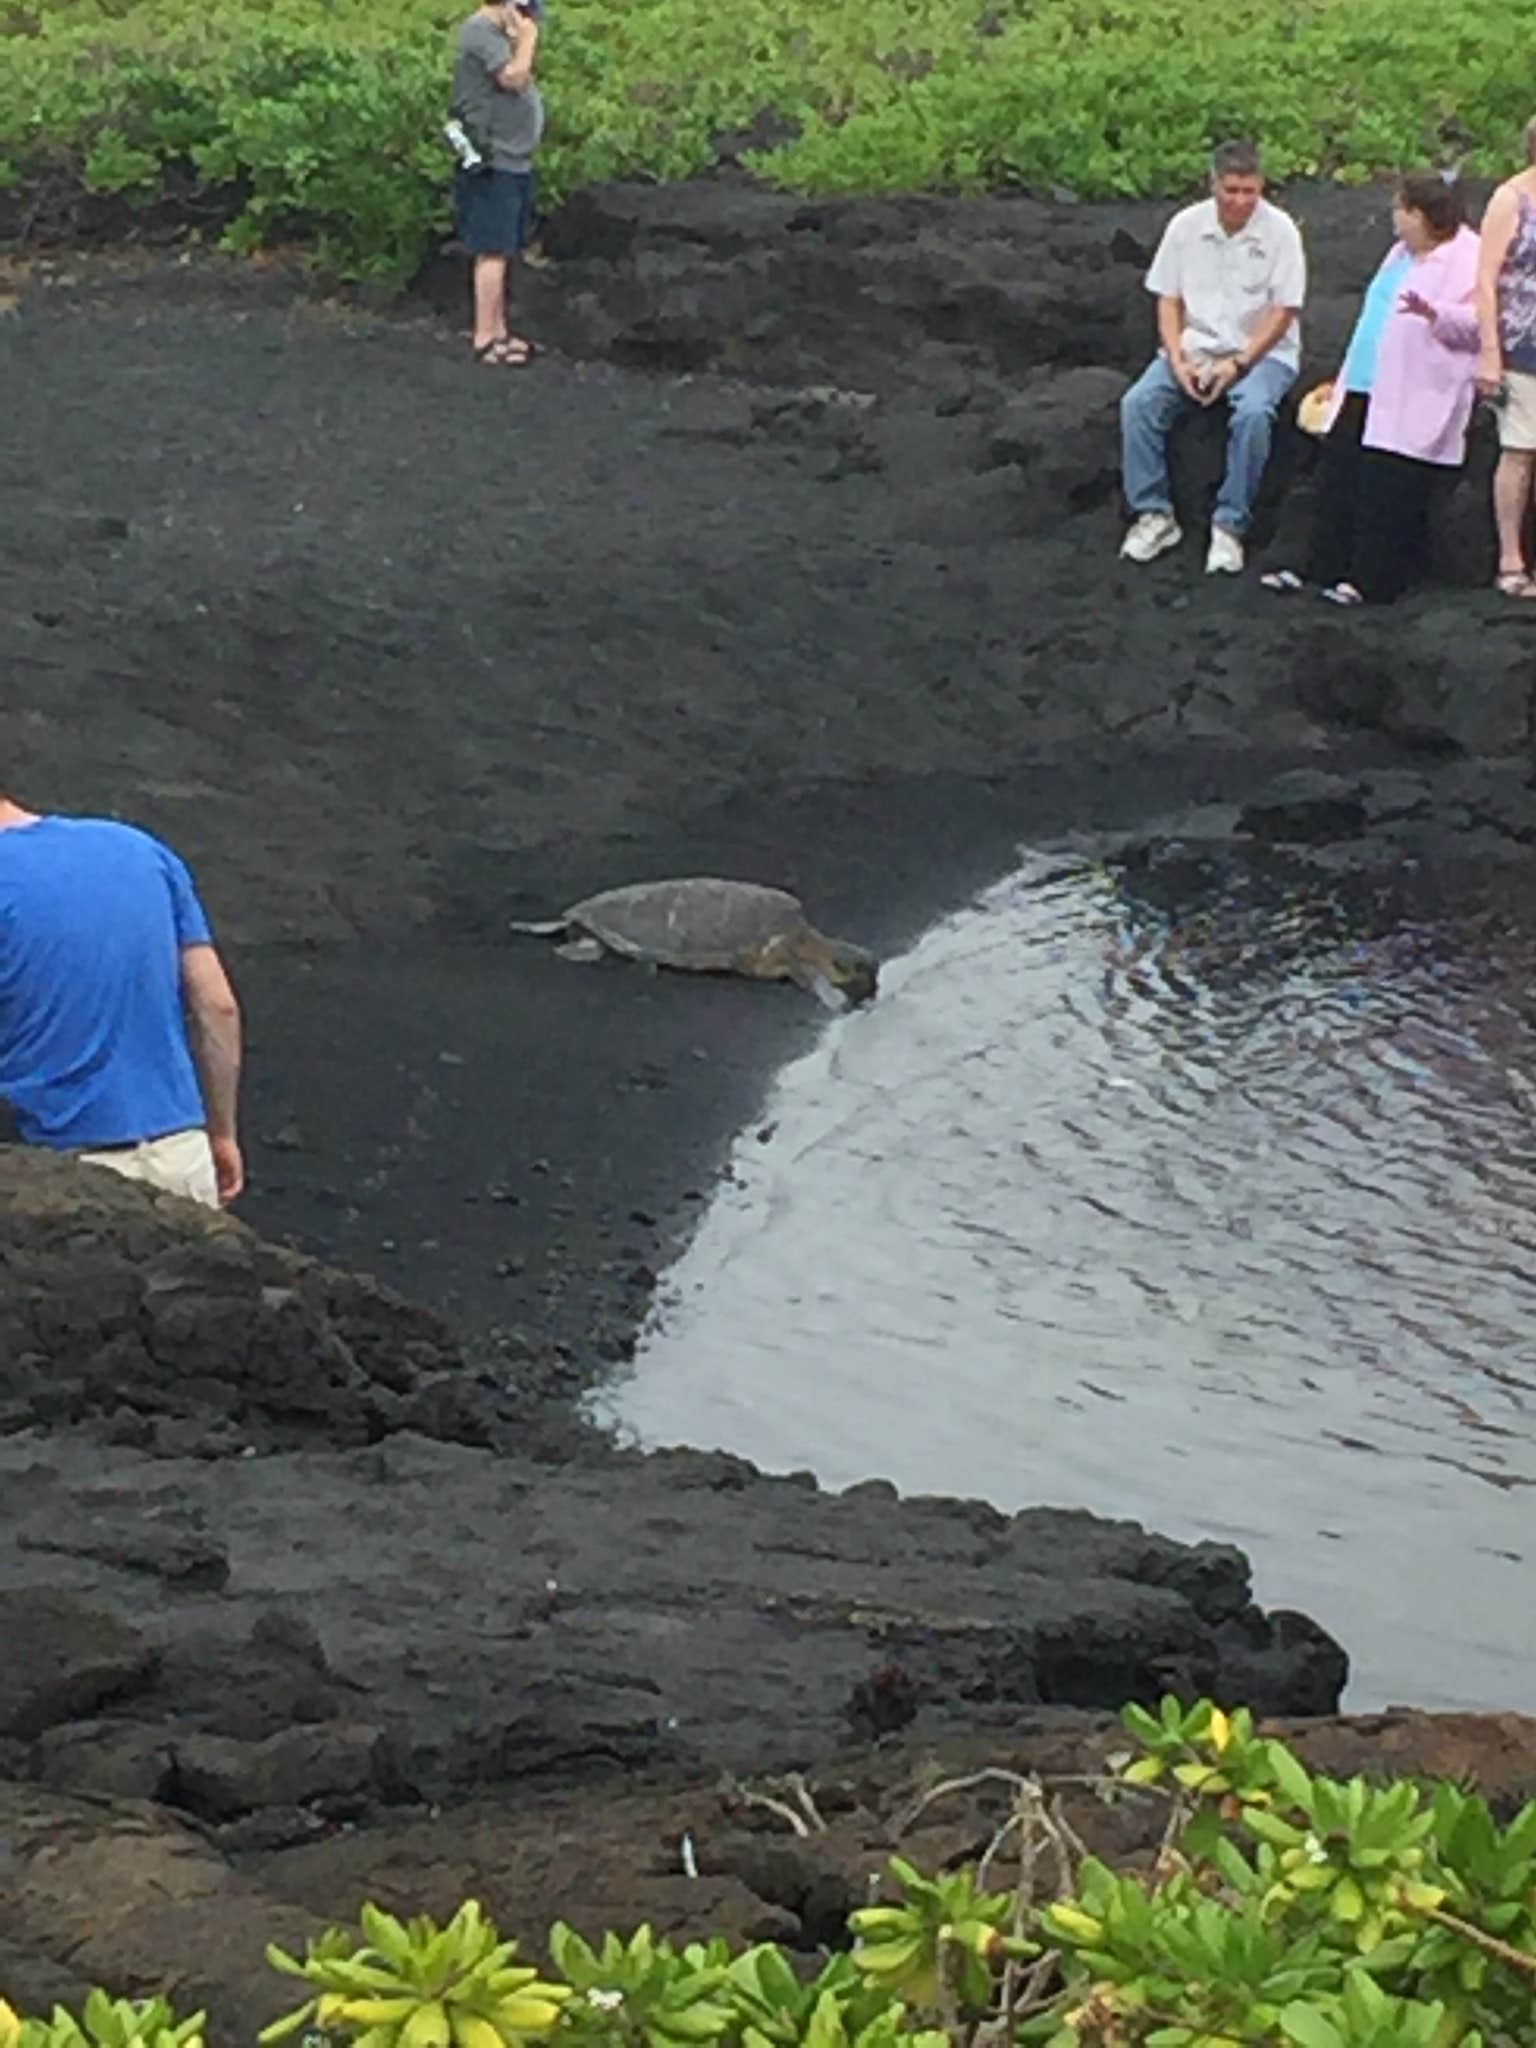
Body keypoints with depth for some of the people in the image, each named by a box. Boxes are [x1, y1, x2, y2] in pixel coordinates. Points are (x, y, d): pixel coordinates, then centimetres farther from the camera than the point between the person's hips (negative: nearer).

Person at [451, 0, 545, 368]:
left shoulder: (499, 34, 15)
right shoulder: (479, 32, -14)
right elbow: (514, 76, -24)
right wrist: (527, 36, -15)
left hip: (512, 161, 10)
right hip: (493, 163, -10)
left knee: (501, 252, 13)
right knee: (493, 252, -8)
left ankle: (498, 331, 18)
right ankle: (485, 338, -6)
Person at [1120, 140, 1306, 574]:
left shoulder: (1279, 231, -8)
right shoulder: (1186, 226, 0)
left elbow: (1284, 312, -8)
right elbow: (1168, 299, 5)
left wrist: (1238, 364, -18)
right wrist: (1177, 360, -10)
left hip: (1262, 351, -3)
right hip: (1194, 346, 3)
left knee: (1252, 412, -34)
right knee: (1137, 403, -21)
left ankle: (1230, 526, -23)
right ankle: (1154, 515, -10)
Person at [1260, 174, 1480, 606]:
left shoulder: (1467, 259, -8)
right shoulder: (1402, 253, 22)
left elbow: (1476, 323, -19)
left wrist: (1433, 313, -37)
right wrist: (1345, 379, 29)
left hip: (1412, 403, -9)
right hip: (1364, 391, 9)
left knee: (1389, 492, -9)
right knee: (1339, 473, 6)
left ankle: (1372, 582, -5)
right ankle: (1322, 568, 11)